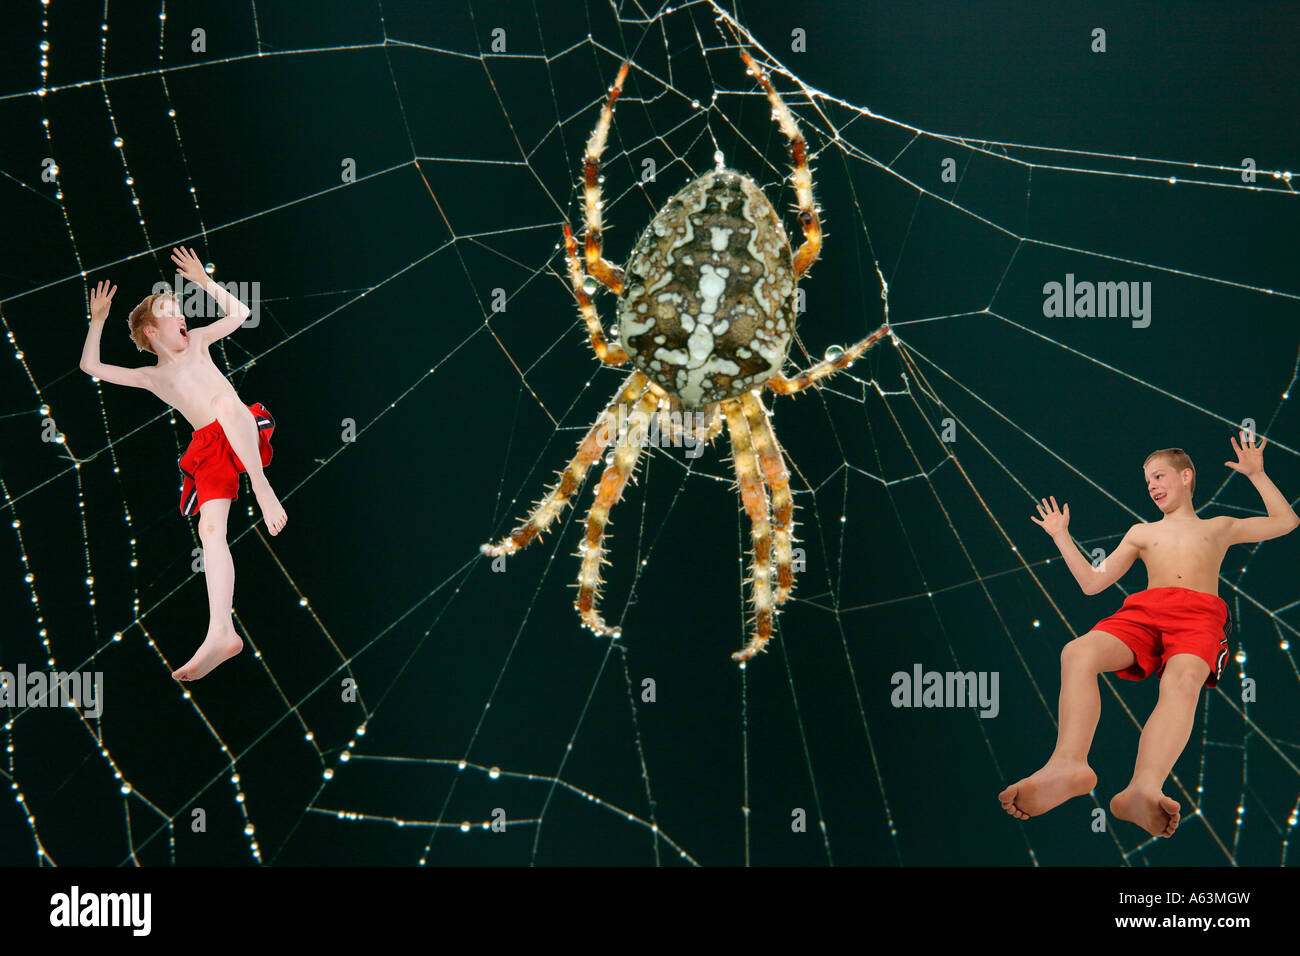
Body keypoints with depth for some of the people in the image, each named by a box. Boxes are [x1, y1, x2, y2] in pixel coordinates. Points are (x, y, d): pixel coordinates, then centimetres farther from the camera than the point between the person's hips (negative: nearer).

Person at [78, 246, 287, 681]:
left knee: (222, 401, -39)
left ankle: (262, 487, -36)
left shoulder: (197, 341, 25)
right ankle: (221, 632, -31)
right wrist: (97, 320, 17)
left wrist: (203, 281, 20)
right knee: (210, 527, -19)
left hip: (245, 432, -2)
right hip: (210, 451, 2)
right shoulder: (149, 377, 24)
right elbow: (90, 366, 22)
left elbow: (240, 313, 25)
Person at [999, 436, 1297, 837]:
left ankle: (1143, 789, -66)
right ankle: (1068, 764, -54)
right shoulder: (1141, 533, 37)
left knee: (1183, 679, -40)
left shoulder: (1218, 527, 34)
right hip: (1144, 611, 2)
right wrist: (1061, 536, 29)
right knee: (1077, 652, -34)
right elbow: (1092, 582, 30)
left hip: (1199, 615, -2)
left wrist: (1255, 474, 29)